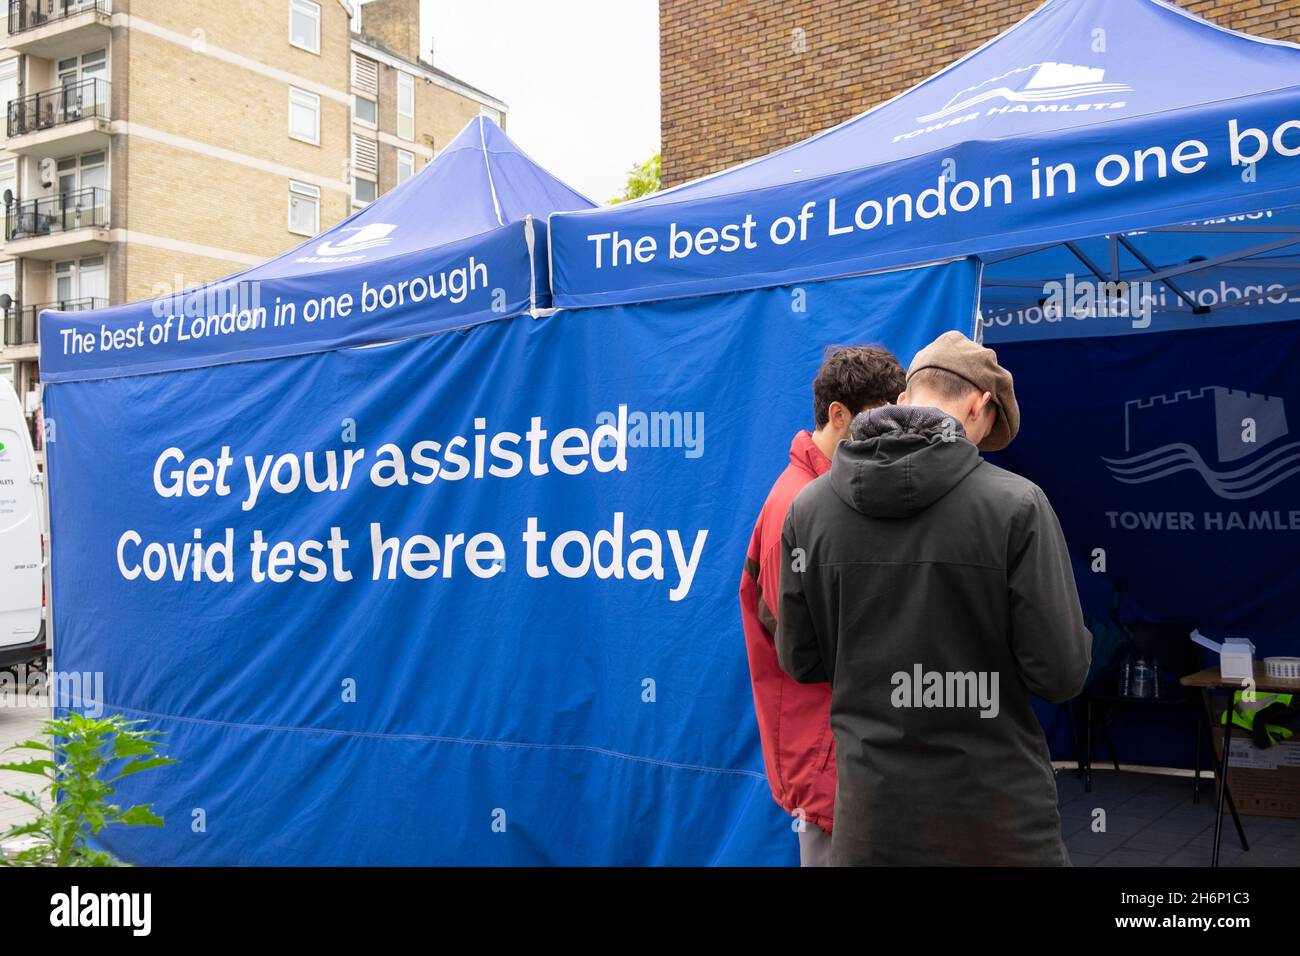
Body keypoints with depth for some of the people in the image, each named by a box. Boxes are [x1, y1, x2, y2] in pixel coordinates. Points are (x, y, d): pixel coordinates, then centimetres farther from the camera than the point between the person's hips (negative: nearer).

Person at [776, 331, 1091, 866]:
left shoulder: (808, 507, -5)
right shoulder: (1015, 503, -14)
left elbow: (800, 660, 2)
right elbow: (1061, 673, -13)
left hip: (872, 807, 2)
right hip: (996, 804, -2)